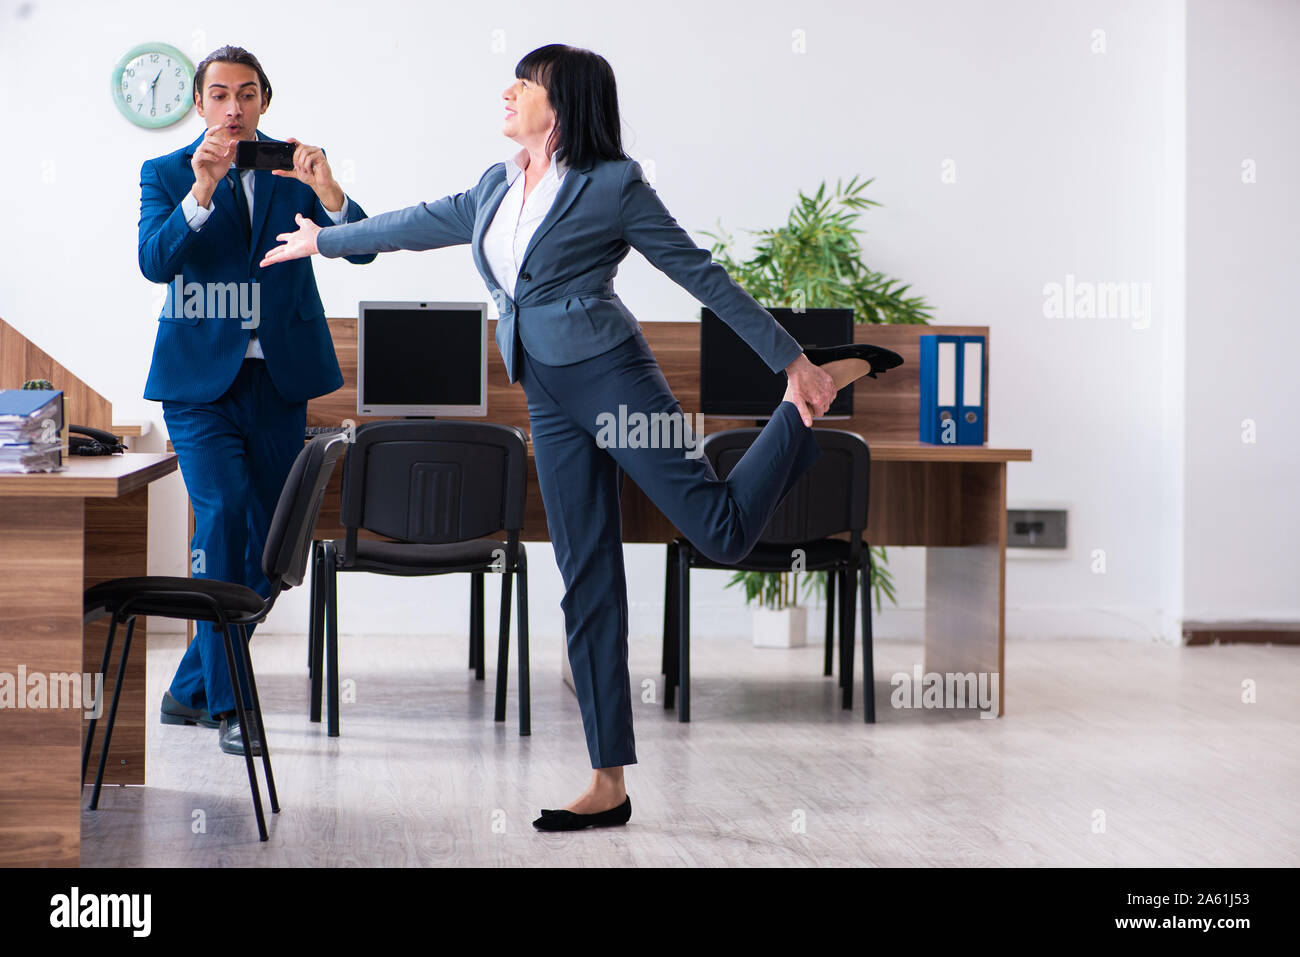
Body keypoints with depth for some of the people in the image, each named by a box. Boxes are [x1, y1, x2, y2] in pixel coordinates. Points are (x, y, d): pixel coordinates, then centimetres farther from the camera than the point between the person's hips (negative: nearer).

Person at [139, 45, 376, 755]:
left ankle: (190, 691, 23)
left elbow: (360, 247, -6)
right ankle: (228, 705, -18)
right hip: (199, 380, -3)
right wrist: (202, 191, -25)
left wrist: (328, 192, -25)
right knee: (225, 512, -22)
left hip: (277, 380, 3)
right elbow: (155, 262, -13)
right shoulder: (165, 174, 3)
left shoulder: (293, 168, 6)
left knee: (266, 540, 6)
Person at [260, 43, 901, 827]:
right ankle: (610, 784, 6)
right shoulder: (497, 188, 13)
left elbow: (702, 274, -4)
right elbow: (421, 224, 30)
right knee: (587, 585, 4)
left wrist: (791, 360, -5)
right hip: (550, 399, 6)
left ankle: (826, 383, 9)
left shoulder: (613, 186, -6)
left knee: (724, 528, -15)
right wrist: (325, 240, 40)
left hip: (611, 376, -6)